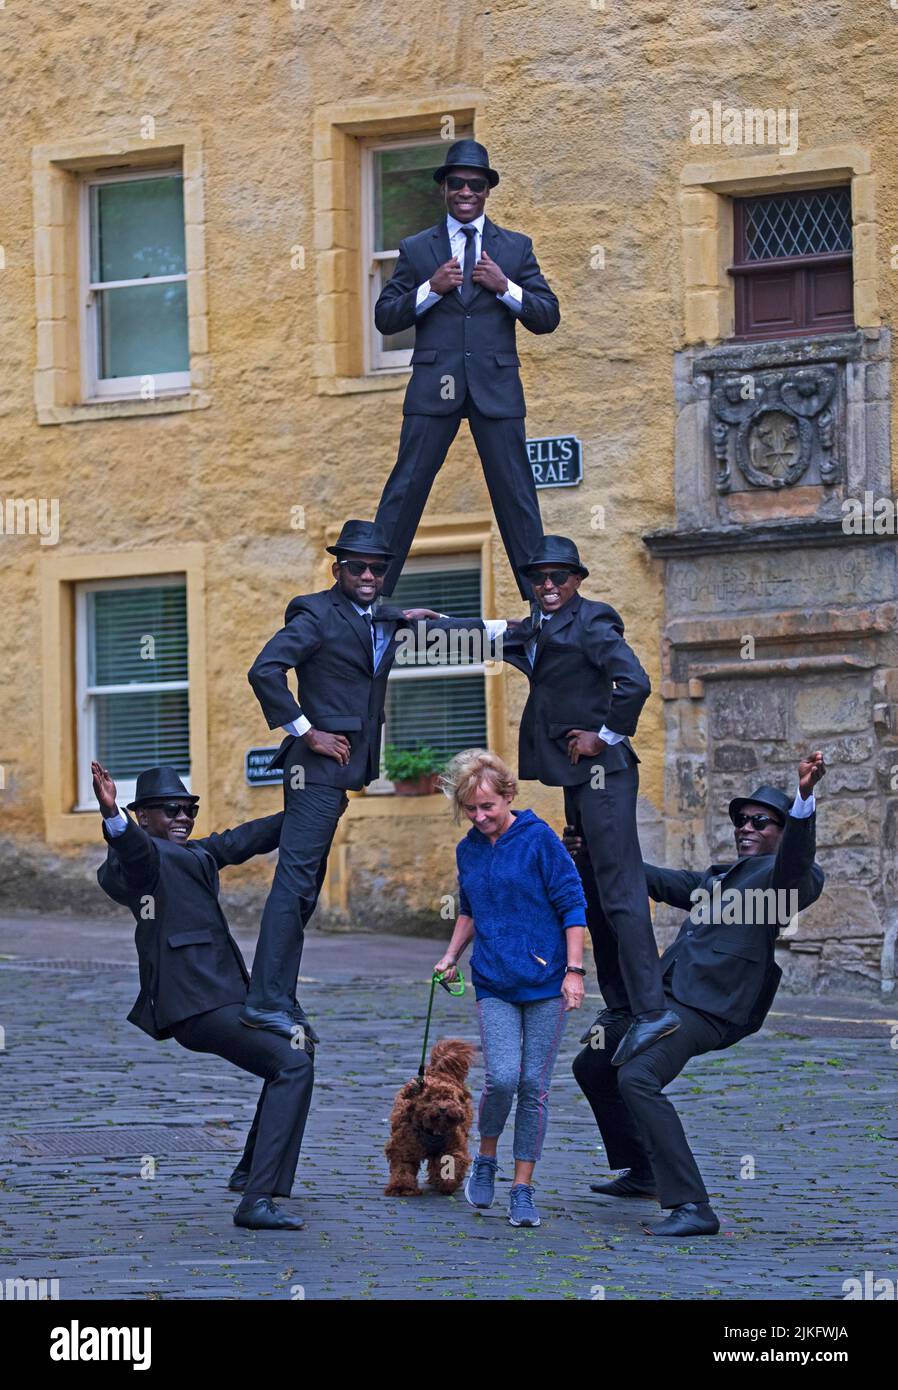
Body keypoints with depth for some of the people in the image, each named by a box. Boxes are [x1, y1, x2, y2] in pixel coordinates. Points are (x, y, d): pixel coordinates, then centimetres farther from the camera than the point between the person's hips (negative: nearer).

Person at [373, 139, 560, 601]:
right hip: (433, 387, -1)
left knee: (516, 494, 2)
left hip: (496, 388, 1)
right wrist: (431, 289, -10)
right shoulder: (415, 249, 10)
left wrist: (505, 286, -9)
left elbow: (548, 317, 6)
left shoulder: (515, 248, 11)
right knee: (404, 491, -2)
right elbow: (385, 318, 5)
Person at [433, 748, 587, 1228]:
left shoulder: (539, 839, -6)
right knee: (502, 1078, -14)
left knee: (534, 1087, 0)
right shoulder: (468, 850, 9)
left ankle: (522, 1189, 8)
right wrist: (451, 956, 14)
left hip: (545, 983, -3)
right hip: (494, 986, 3)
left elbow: (572, 906, -5)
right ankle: (485, 1160, 11)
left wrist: (574, 970, -9)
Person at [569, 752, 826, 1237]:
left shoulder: (779, 872, -3)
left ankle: (692, 1207, -31)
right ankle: (640, 1174, 40)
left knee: (636, 1078, -30)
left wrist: (804, 800, -44)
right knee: (591, 1067, 26)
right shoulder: (714, 877, 26)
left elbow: (799, 868, -25)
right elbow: (657, 881, 26)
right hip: (662, 996, 10)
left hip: (707, 1010, -10)